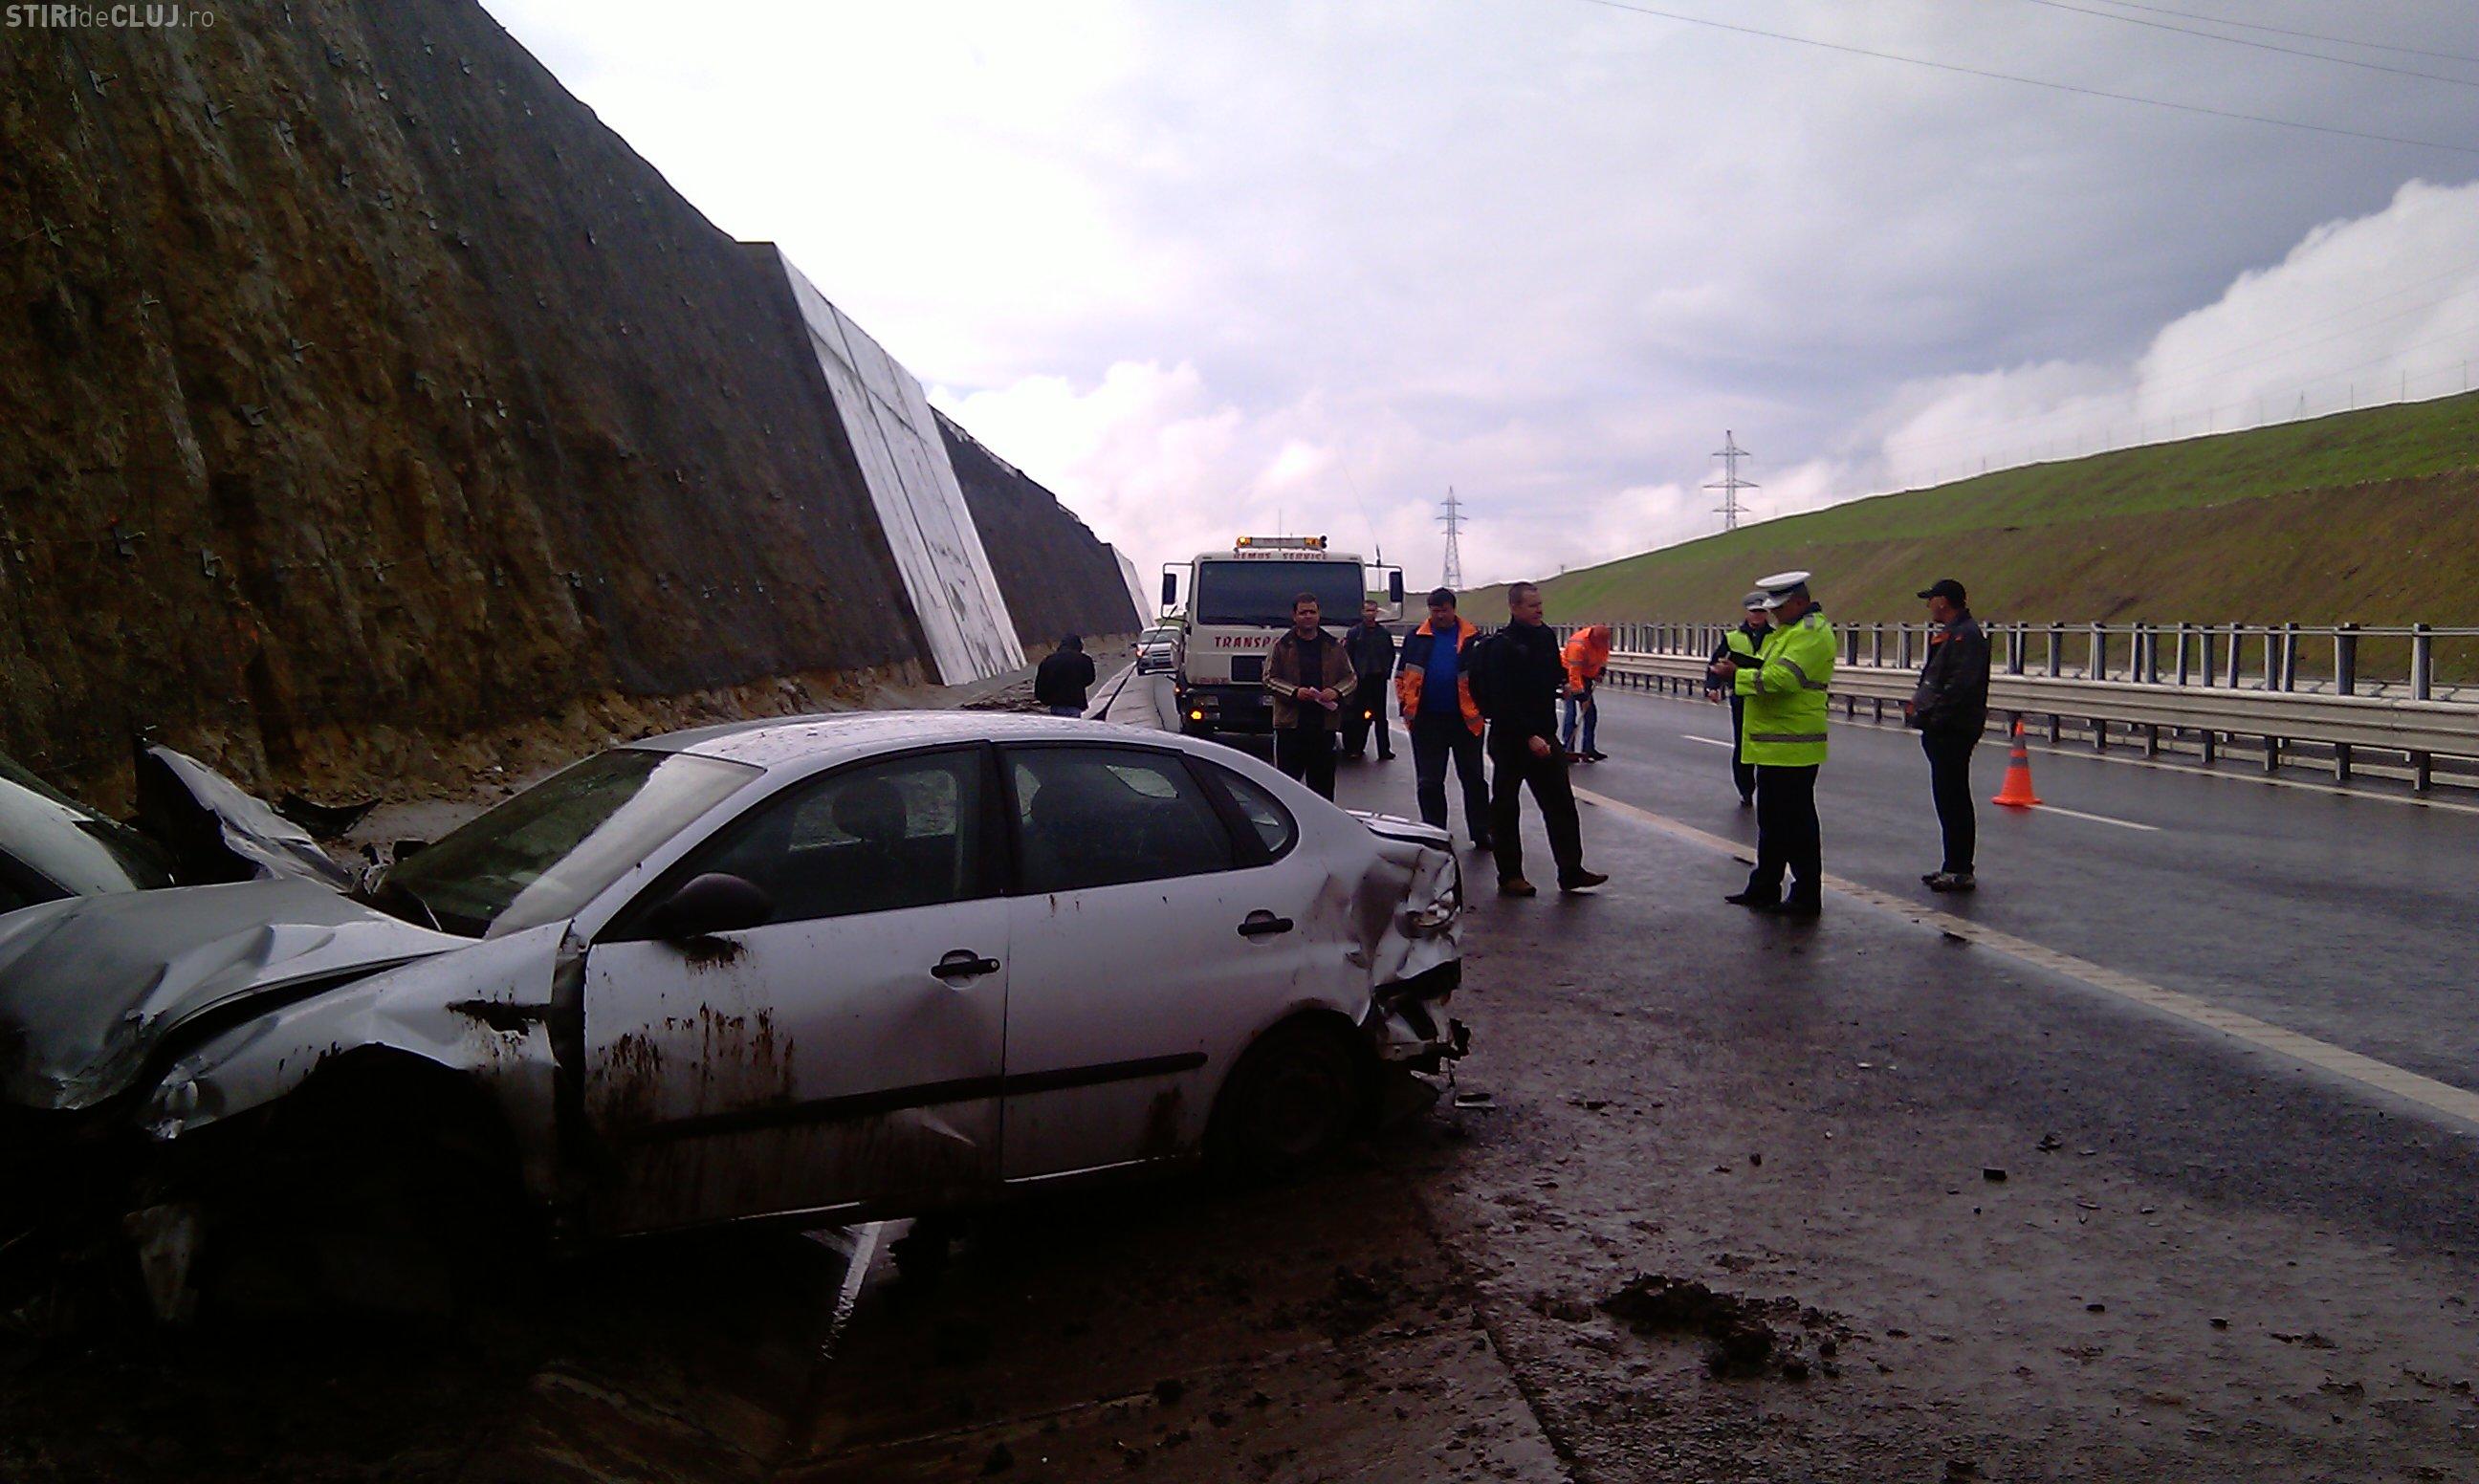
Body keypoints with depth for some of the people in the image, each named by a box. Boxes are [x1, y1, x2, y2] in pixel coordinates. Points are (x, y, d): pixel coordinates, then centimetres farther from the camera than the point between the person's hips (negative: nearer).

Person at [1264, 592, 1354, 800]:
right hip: (1290, 723, -2)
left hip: (1324, 724, 2)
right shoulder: (1282, 646, 3)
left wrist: (1336, 692, -9)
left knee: (1323, 782, 7)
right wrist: (1295, 692, -14)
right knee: (1287, 778, -2)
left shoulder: (1334, 646, 10)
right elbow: (1270, 678, 2)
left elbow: (1350, 678, 13)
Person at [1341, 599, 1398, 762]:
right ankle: (1356, 749, 11)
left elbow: (1391, 654, 15)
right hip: (1361, 680, -2)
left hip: (1379, 679, 2)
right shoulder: (1354, 632, 1)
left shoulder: (1385, 633, 8)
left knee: (1381, 716, 5)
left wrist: (1387, 672, 5)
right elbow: (1347, 657, 0)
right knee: (1360, 716, 2)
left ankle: (1384, 750, 7)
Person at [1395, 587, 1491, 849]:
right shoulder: (1416, 638, 4)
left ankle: (1481, 833, 18)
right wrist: (1406, 705, 0)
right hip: (1427, 720, 1)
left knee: (1473, 778, 9)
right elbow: (1402, 675, 9)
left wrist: (1483, 707, -4)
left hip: (1465, 719, -1)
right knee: (1428, 781, 6)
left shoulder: (1471, 637, 0)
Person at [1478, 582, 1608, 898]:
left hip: (1543, 737, 7)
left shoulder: (1545, 636, 7)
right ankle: (1509, 875, 14)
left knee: (1561, 803, 4)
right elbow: (1503, 701, -20)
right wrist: (1529, 737, -23)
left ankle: (1571, 871, 9)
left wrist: (1566, 676, 1)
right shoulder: (1502, 647, -14)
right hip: (1511, 739, -7)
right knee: (1506, 807, 6)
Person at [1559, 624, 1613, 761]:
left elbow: (1604, 653, 13)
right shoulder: (1578, 644, -35)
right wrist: (1581, 696, -32)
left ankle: (1588, 749, 14)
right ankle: (1567, 749, -14)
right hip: (1568, 674, -8)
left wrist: (1601, 670, -1)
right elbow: (1574, 673, -33)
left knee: (1591, 712, 6)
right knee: (1571, 711, -16)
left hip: (1586, 676, 8)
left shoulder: (1603, 639, -12)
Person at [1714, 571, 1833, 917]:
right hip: (1774, 746, 11)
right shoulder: (1788, 630, 19)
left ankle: (1807, 897, 4)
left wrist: (1737, 675, -16)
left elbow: (1780, 679, -26)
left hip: (1792, 748, -11)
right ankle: (1764, 889, 26)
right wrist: (1742, 668, 4)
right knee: (1772, 822, 17)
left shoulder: (1811, 633, -15)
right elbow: (1769, 672, 23)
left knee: (1797, 824, -3)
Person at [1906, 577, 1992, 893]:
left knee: (1953, 799, -7)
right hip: (1942, 731, 11)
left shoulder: (1966, 635, -15)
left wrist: (1930, 713, -20)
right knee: (1947, 799, 15)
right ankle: (1954, 867, 23)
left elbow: (1961, 686, -24)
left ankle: (1961, 872, -2)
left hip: (1953, 732, -11)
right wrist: (1918, 704, 10)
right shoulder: (1949, 633, 19)